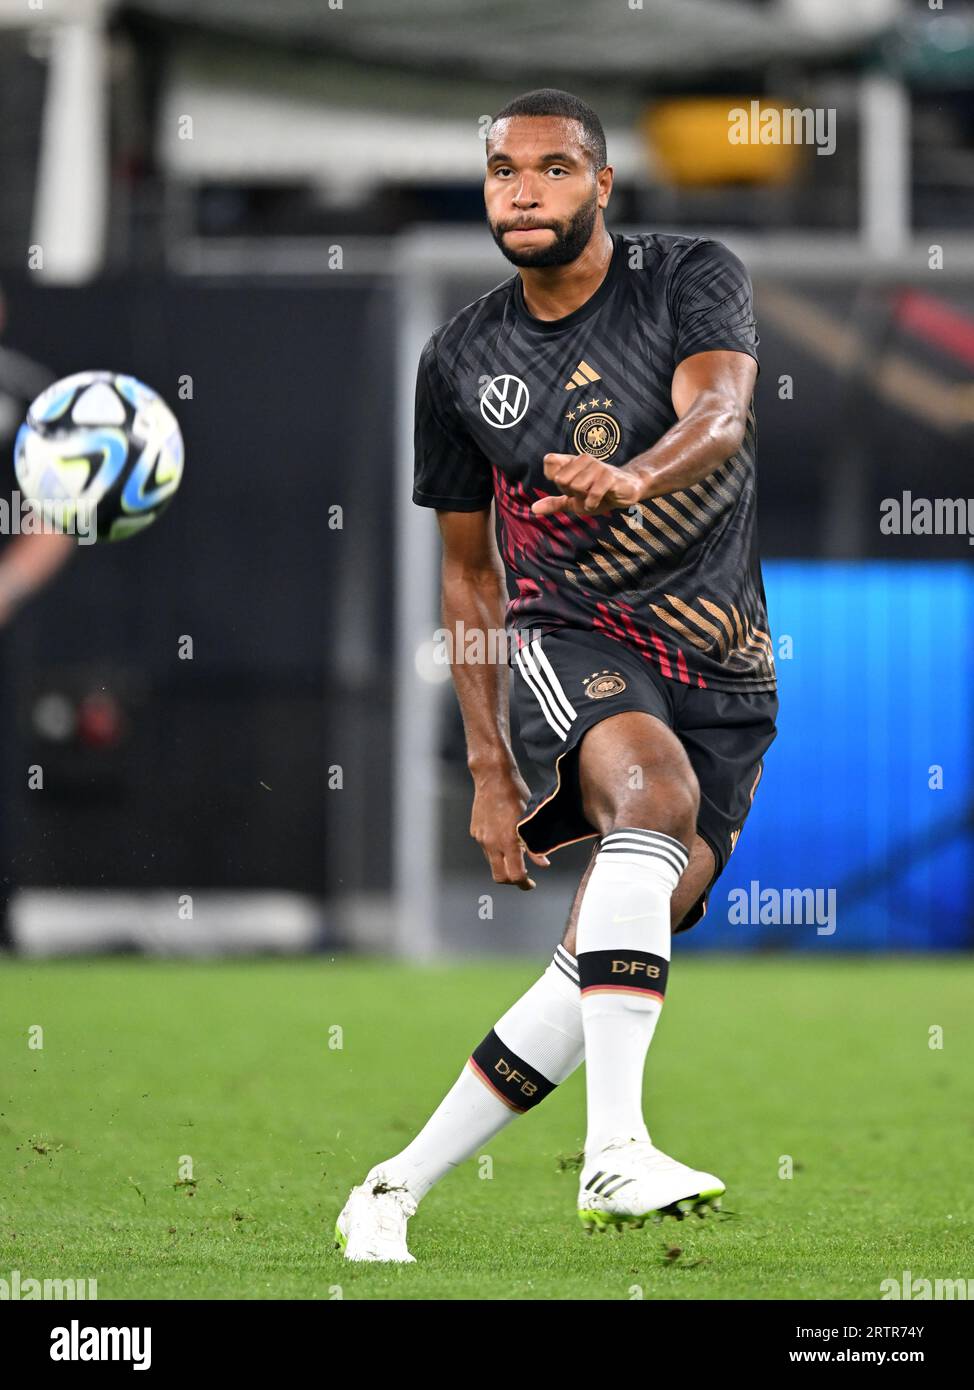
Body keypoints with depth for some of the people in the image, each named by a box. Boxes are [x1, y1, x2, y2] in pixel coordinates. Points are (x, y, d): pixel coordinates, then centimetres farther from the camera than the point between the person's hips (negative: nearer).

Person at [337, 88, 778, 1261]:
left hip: (726, 675, 1)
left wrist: (637, 477, -47)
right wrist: (489, 769, 8)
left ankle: (393, 1193, 8)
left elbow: (718, 416, -24)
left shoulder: (694, 279, -3)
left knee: (611, 965, -6)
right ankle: (613, 1151, -47)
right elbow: (468, 576, 13)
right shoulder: (460, 360, 5)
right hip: (571, 638, -1)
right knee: (654, 787, -34)